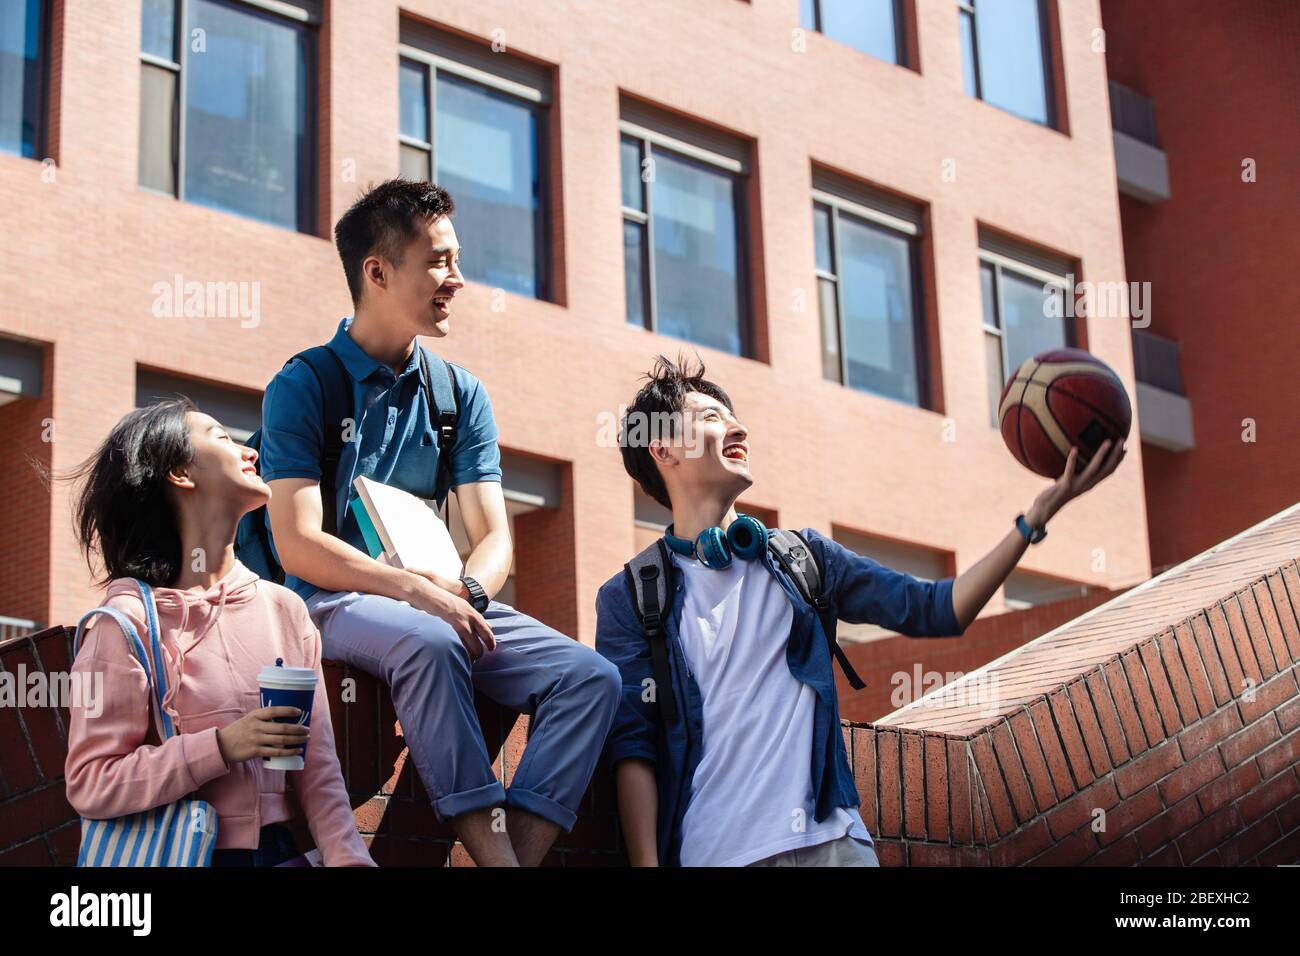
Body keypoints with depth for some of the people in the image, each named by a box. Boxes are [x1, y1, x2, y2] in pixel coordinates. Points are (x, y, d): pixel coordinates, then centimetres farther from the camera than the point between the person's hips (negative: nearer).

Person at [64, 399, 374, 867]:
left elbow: (318, 766, 5)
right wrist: (222, 747, -18)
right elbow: (89, 785, -10)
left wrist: (346, 854, -11)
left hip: (278, 848, 5)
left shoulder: (285, 608, 9)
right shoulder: (131, 620, -6)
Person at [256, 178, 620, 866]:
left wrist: (466, 593, -17)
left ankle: (517, 850, -29)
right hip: (336, 603, -5)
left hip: (440, 605, 5)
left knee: (590, 676, -17)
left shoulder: (461, 395, 12)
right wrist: (413, 588, -25)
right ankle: (494, 852, -36)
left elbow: (493, 538, 7)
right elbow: (297, 545, -12)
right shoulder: (302, 388, -3)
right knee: (429, 644, -38)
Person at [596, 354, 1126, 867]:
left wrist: (1038, 513, 4)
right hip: (716, 852, -3)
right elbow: (633, 747, -2)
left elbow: (935, 610, 10)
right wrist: (646, 862, -14)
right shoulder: (629, 598, 4)